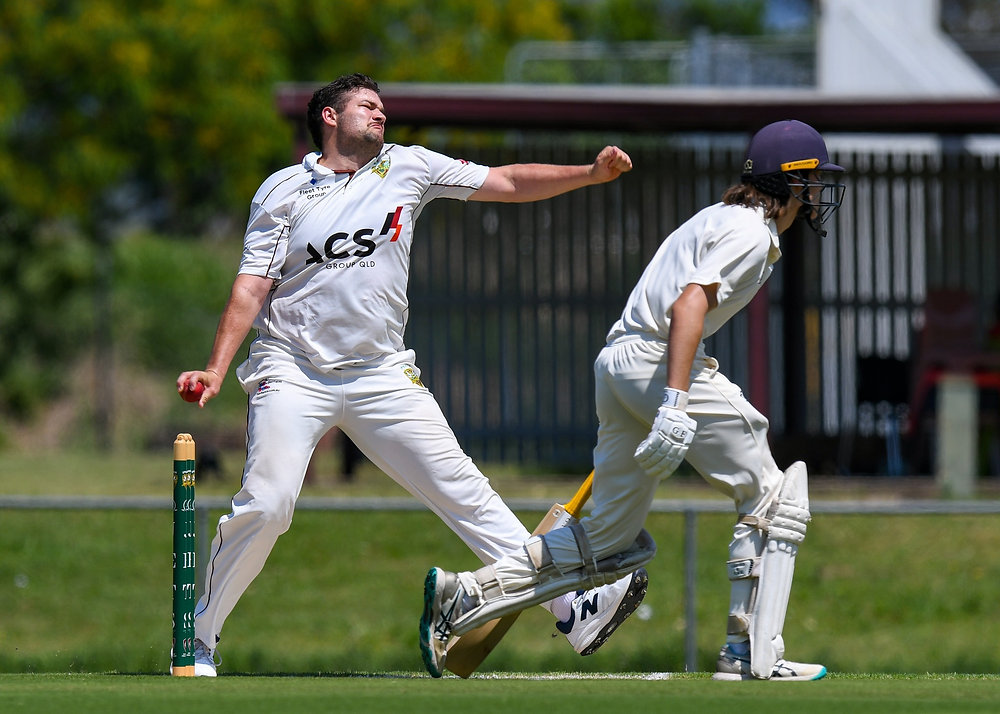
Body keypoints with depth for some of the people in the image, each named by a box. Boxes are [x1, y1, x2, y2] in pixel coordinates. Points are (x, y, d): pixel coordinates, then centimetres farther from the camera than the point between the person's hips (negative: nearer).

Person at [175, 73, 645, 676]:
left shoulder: (408, 168, 9)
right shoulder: (283, 191, 1)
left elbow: (508, 184, 8)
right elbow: (252, 287, -3)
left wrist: (592, 173, -4)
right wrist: (216, 371, -13)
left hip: (382, 375, 3)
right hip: (294, 373, -2)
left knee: (461, 487, -3)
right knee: (265, 507, -15)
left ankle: (571, 607, -6)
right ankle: (200, 638, 1)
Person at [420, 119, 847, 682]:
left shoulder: (721, 218, 25)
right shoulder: (750, 231, -7)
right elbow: (689, 304, -21)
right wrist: (676, 403, -31)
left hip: (617, 362, 10)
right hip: (661, 362, -10)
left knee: (614, 541, 11)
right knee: (774, 502, -3)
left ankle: (462, 597, 5)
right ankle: (753, 655, -9)